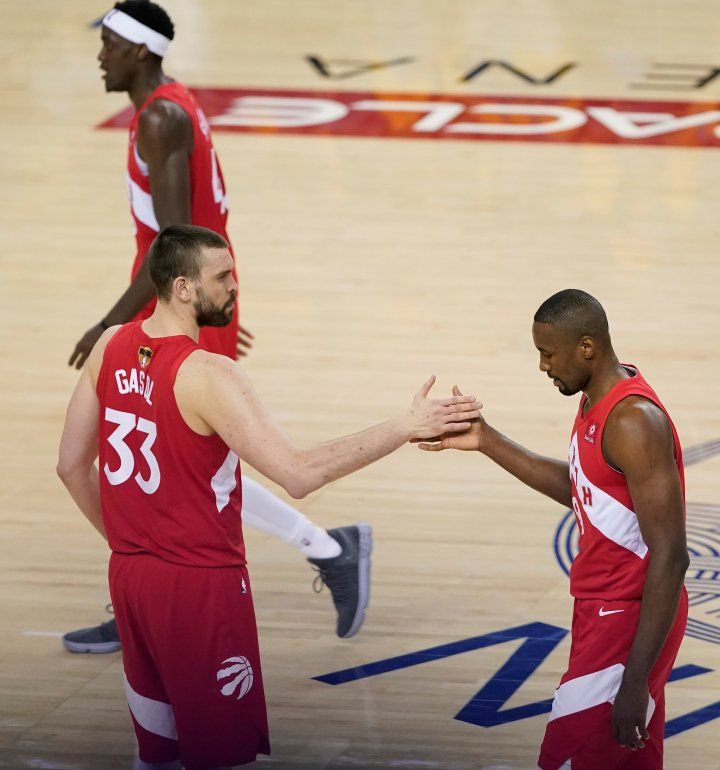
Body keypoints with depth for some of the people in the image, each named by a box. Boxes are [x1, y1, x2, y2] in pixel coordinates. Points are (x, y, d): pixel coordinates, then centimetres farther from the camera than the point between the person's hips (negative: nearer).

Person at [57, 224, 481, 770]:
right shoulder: (206, 375, -22)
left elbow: (72, 466, 9)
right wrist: (405, 428, -24)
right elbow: (299, 475, -27)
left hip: (129, 575, 7)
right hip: (200, 583, -7)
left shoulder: (111, 348, 0)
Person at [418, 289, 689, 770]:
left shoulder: (633, 423, -23)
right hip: (602, 609, 10)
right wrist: (485, 441, 16)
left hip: (629, 623, -10)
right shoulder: (597, 401, 7)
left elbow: (670, 557, -25)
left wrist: (634, 680, -26)